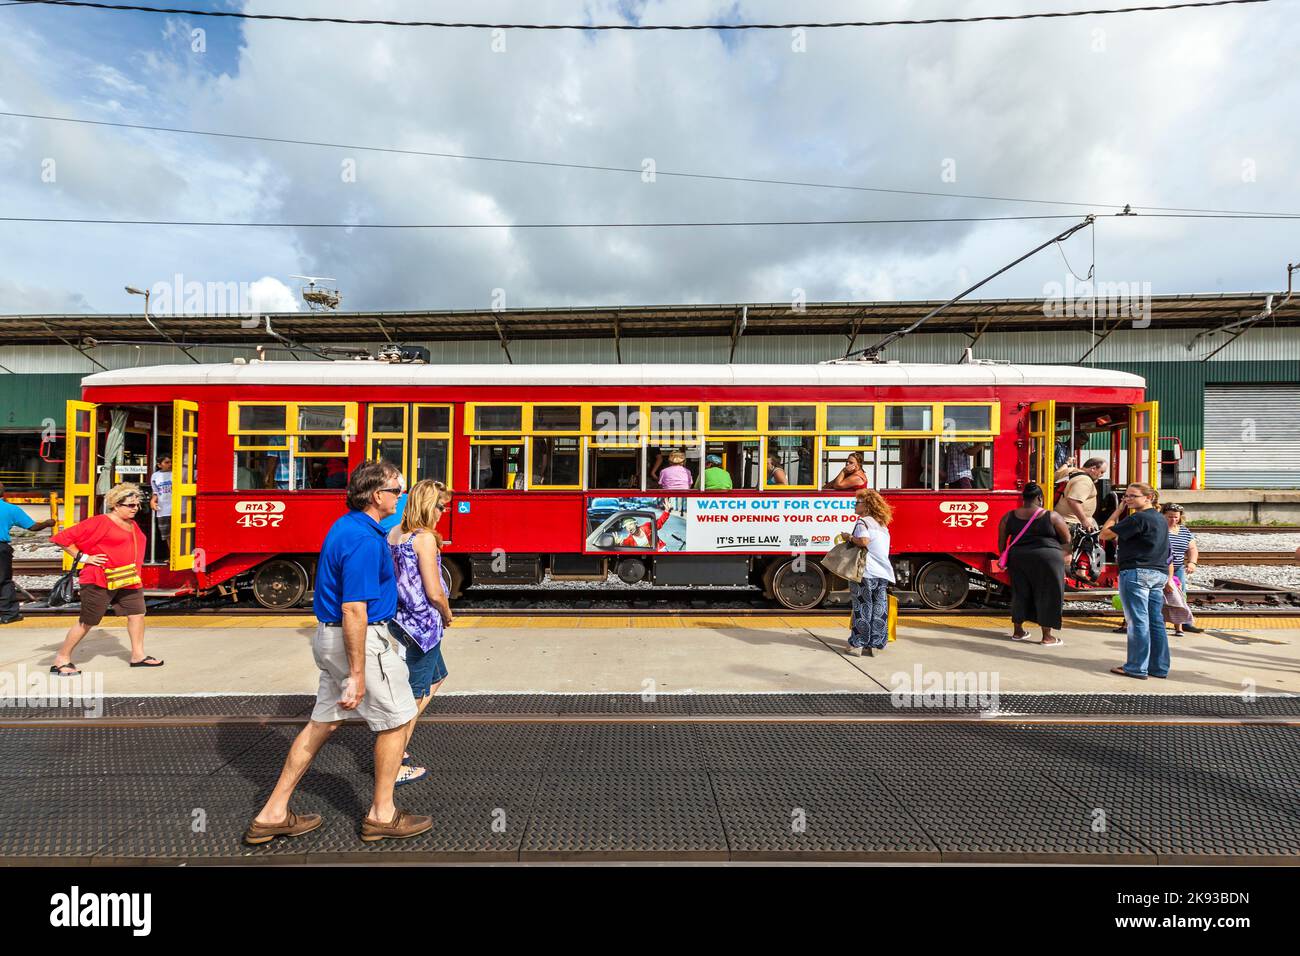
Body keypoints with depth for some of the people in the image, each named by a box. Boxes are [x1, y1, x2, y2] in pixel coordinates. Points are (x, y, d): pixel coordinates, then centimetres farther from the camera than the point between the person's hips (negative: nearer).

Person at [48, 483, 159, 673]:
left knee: (137, 613, 5)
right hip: (100, 579, -7)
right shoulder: (100, 522, -9)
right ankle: (62, 659, 16)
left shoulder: (132, 524, 14)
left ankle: (138, 655, 13)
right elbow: (64, 538, -10)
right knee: (87, 621, 1)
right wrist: (83, 557, -13)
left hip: (128, 580, 7)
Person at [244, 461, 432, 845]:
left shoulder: (344, 526, 9)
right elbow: (354, 611, -27)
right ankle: (382, 815, 21)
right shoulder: (365, 539, -24)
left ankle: (273, 814, 29)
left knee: (323, 722, 19)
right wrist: (357, 674, -24)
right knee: (396, 719, 6)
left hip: (329, 636, 10)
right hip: (360, 639, -10)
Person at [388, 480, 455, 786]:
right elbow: (434, 592, -19)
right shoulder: (425, 538, -18)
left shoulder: (393, 534, 7)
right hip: (422, 624, -9)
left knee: (436, 678, 25)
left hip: (399, 620, 9)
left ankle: (397, 743, 30)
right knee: (413, 696, 5)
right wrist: (448, 615, -2)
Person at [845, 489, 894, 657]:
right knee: (879, 610, 6)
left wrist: (850, 538, -5)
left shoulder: (863, 522, -7)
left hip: (867, 572, -7)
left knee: (862, 608, 0)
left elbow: (864, 541, -22)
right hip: (883, 573, 7)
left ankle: (857, 645, 5)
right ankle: (875, 645, 10)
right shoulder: (882, 524, 19)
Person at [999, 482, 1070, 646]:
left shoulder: (1009, 517, 3)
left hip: (1018, 559, 3)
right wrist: (1061, 556, 16)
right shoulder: (1052, 517, -3)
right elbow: (1068, 541, 3)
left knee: (1020, 593, 15)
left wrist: (1005, 558, 21)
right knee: (1047, 596, 7)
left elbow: (1001, 543, 8)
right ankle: (1047, 637, 12)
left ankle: (1017, 631, 24)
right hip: (1048, 559, -3)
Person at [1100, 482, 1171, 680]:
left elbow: (1105, 534, -12)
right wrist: (1167, 579, 27)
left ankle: (1137, 667, 1)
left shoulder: (1137, 518, -13)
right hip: (1158, 574, 9)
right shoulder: (1161, 519, 17)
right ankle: (1159, 667, 17)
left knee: (1138, 621, -4)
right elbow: (1167, 553, 22)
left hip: (1136, 572, -9)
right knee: (1156, 621, 11)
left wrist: (1118, 511, -4)